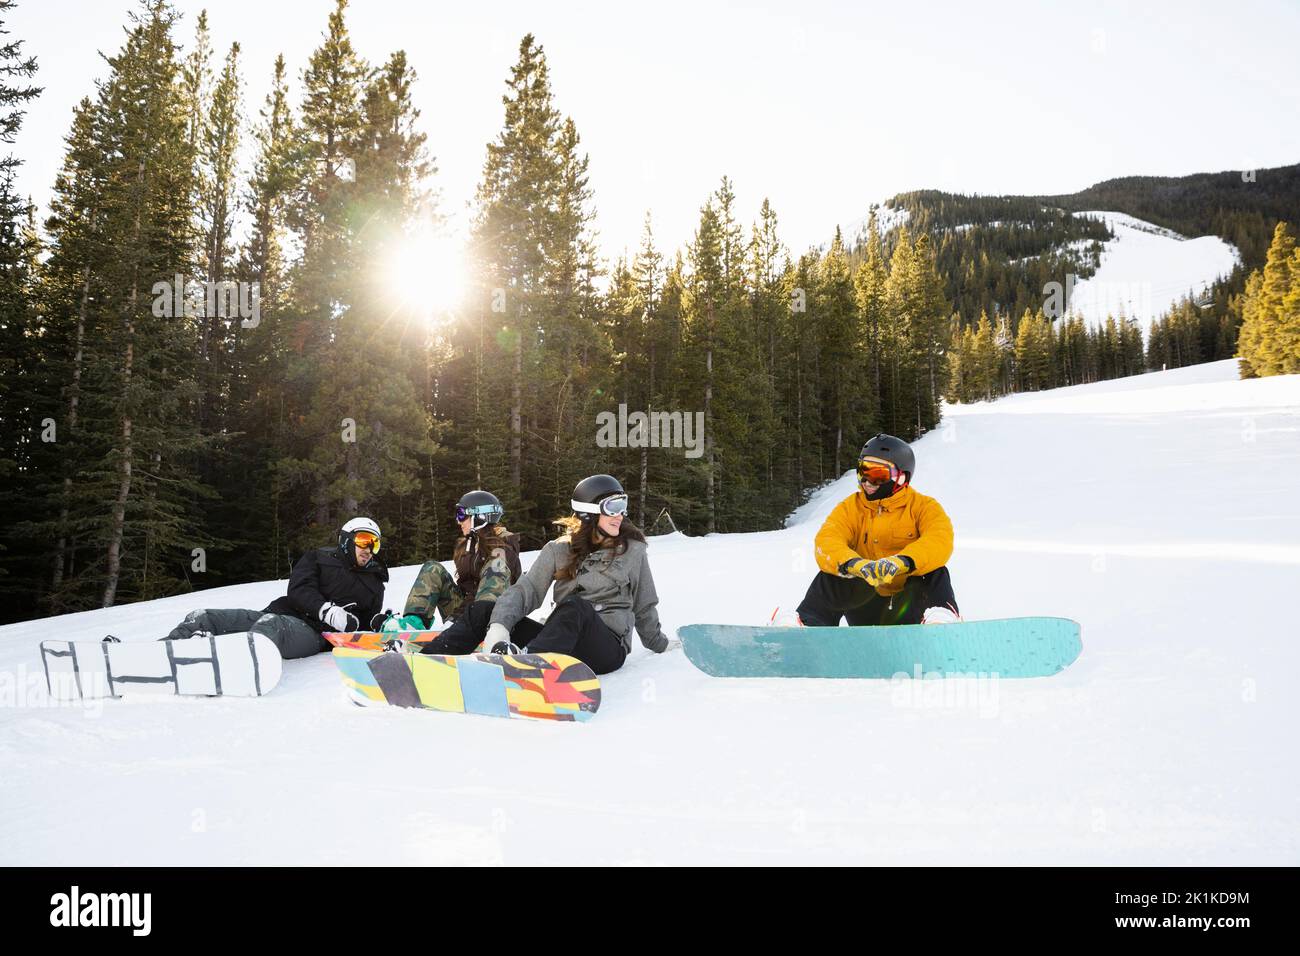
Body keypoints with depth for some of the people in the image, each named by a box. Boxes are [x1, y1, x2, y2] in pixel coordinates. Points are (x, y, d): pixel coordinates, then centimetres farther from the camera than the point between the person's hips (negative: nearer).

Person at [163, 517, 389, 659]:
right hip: (280, 613, 4)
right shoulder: (318, 558, 21)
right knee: (201, 618, -17)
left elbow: (365, 622, 32)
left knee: (271, 625, -42)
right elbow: (299, 590, 3)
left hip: (313, 632, -3)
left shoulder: (374, 582, 28)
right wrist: (327, 611, -16)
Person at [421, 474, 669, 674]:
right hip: (561, 642, 3)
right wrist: (498, 626, -22)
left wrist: (662, 646, 26)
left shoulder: (633, 550, 5)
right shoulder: (559, 550, 8)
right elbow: (526, 591, -4)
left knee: (574, 606, -37)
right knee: (484, 611, -12)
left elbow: (644, 609, 17)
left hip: (607, 647, -3)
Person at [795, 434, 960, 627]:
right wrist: (852, 563, -41)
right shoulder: (850, 508, 2)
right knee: (831, 573, -23)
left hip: (908, 611, -1)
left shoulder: (923, 506, -3)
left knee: (935, 572, -26)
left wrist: (902, 561, -45)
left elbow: (940, 541, -24)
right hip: (865, 614, 1)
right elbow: (827, 542, -17)